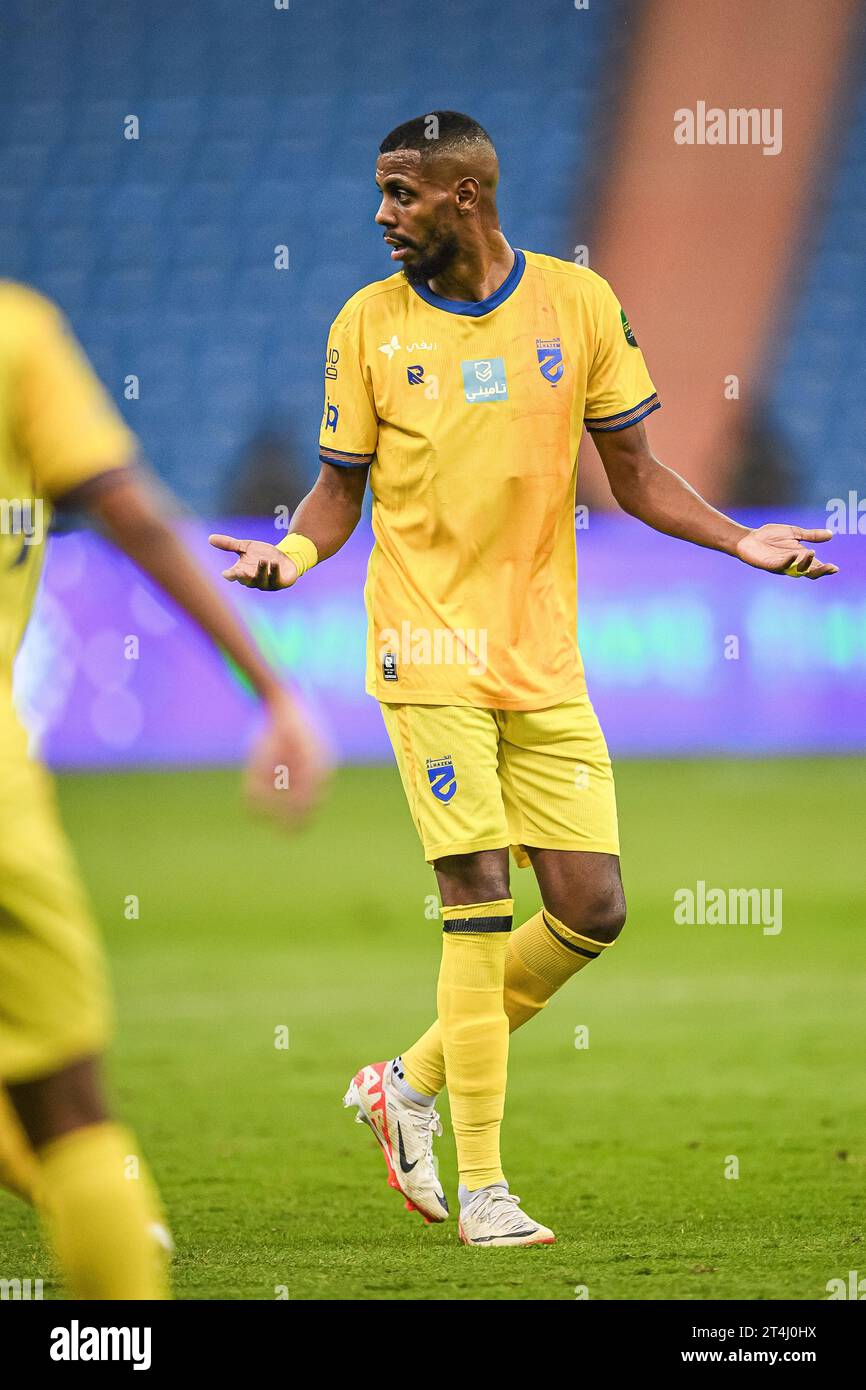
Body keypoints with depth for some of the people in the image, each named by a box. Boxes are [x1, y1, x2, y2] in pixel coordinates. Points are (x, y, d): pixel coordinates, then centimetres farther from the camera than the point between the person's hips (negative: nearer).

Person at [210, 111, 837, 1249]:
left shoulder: (580, 303, 2)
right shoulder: (369, 325, 1)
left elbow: (634, 471, 8)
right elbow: (341, 489, 5)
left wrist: (740, 540, -7)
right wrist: (295, 552, -16)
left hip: (545, 660, 3)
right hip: (430, 651, -3)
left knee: (592, 908, 0)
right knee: (480, 901, -10)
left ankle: (411, 1083, 20)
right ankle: (482, 1186, -3)